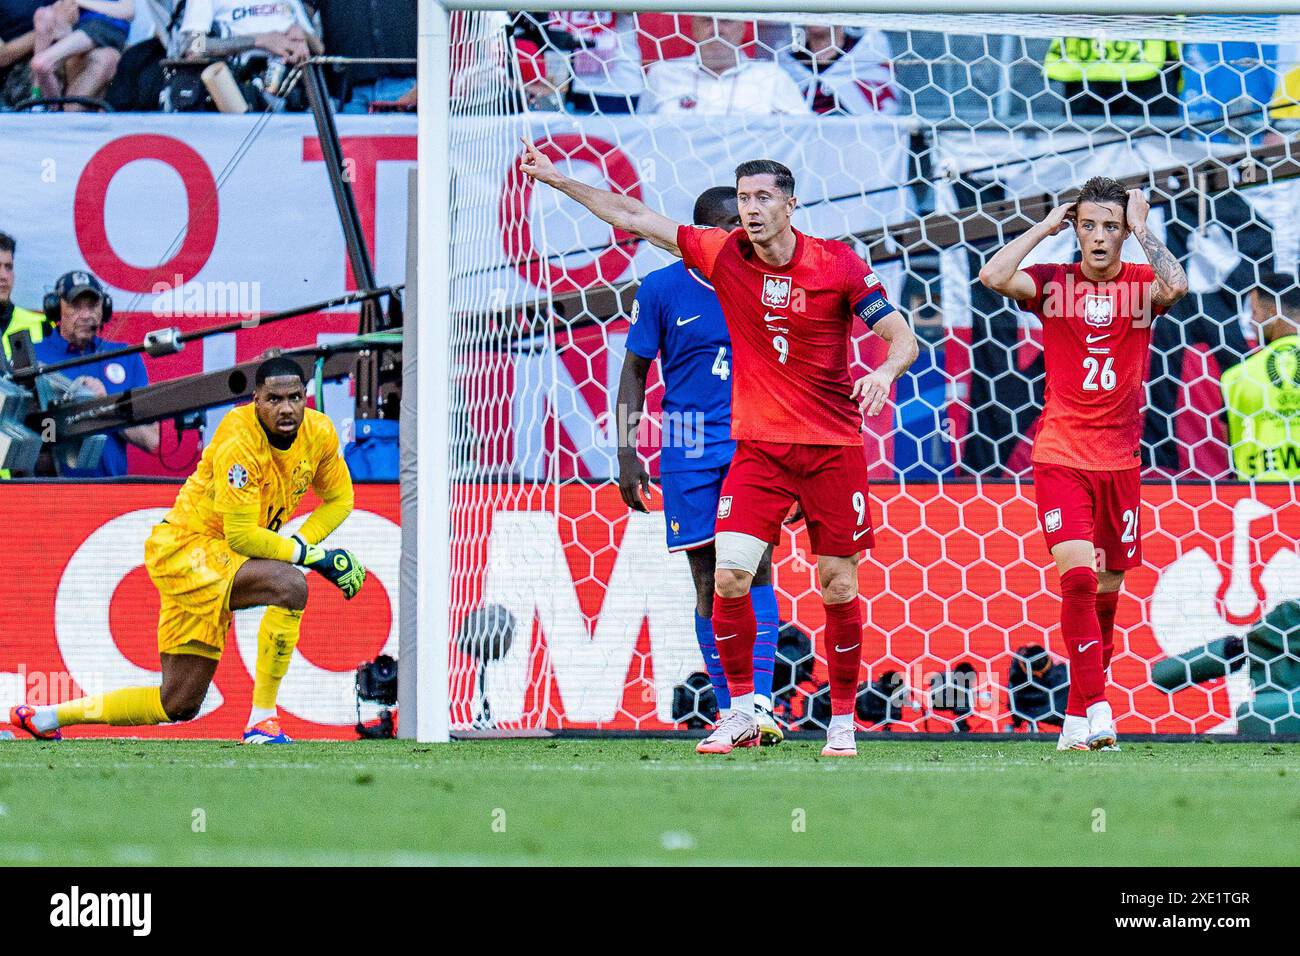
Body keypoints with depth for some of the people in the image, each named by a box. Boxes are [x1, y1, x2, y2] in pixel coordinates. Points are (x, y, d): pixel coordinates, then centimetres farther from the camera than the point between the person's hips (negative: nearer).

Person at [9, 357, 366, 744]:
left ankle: (44, 716, 25)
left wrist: (300, 544, -6)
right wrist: (306, 553, -22)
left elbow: (339, 499, 10)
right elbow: (240, 536, -26)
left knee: (178, 705, 10)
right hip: (185, 548, -8)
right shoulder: (238, 444, -25)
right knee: (290, 585, -35)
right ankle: (262, 721, -27)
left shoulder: (319, 432, -3)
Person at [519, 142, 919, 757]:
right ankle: (740, 714, 0)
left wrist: (886, 370, -28)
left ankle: (842, 720, 17)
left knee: (838, 588, 2)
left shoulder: (838, 265, -7)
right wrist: (558, 180, 6)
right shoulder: (724, 255, -1)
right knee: (728, 576, -13)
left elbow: (902, 337, -6)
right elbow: (635, 218, 6)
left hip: (833, 447, -2)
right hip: (758, 446, 2)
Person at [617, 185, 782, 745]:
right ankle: (729, 712, 10)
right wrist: (627, 456, -1)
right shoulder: (662, 289, 1)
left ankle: (759, 702, -20)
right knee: (709, 580, 2)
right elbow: (634, 372, 6)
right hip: (688, 447, 0)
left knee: (756, 562, -16)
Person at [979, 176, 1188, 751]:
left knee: (1108, 586, 9)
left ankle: (1079, 718, 21)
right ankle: (1095, 710, -21)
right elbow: (992, 277, -17)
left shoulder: (1141, 284, 1)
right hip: (1061, 458, -2)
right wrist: (1045, 227, -9)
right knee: (1077, 573, -19)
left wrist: (1141, 227, -11)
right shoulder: (1054, 283, 0)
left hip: (1120, 460, 2)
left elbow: (1176, 285, -22)